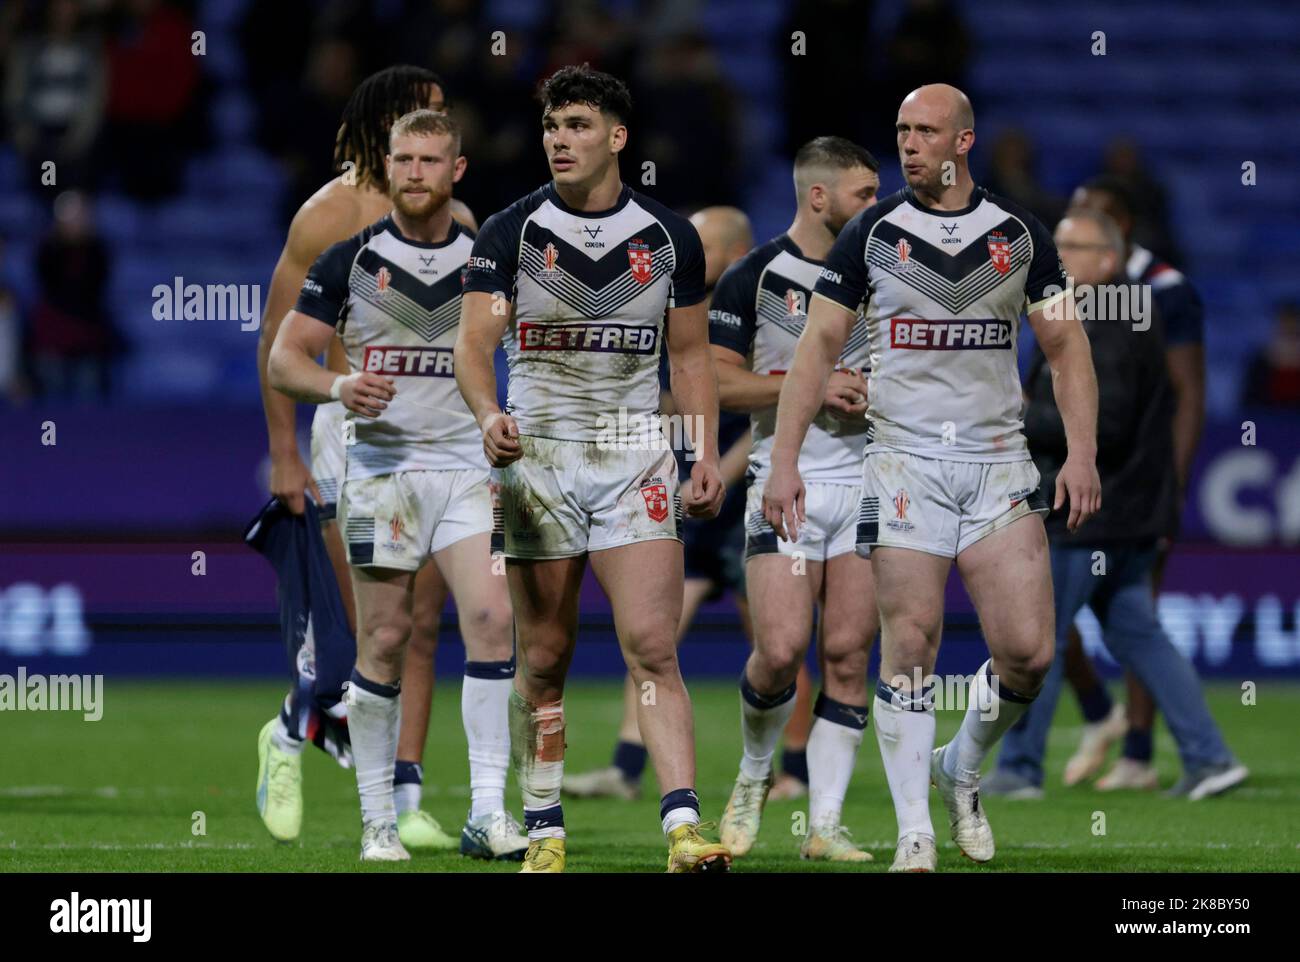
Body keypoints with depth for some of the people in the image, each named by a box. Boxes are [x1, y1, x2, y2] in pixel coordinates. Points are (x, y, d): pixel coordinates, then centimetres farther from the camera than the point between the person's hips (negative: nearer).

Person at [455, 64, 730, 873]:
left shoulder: (670, 237, 5)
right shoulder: (512, 232, 0)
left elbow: (692, 355, 13)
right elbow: (474, 347, -5)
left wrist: (708, 459, 4)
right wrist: (490, 416, -25)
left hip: (635, 457, 0)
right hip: (539, 456, 0)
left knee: (652, 645, -13)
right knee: (544, 658, 4)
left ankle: (684, 828, -20)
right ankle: (544, 831, 15)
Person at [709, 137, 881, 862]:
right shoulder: (754, 277, -2)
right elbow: (718, 380, -5)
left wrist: (883, 393, -3)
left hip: (866, 480, 3)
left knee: (849, 654, -3)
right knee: (783, 648, -14)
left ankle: (826, 824, 3)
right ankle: (754, 776, 15)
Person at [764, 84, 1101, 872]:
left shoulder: (1020, 235, 7)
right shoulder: (872, 234, 3)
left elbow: (1067, 347, 11)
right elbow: (819, 347, 3)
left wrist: (1083, 453, -2)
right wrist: (784, 460, -5)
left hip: (999, 462, 2)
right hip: (905, 460, -2)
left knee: (1028, 651, -7)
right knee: (911, 643, -9)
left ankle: (963, 768, 20)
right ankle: (915, 832, -3)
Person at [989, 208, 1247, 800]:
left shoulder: (1104, 330, -18)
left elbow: (1103, 422, -26)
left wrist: (1018, 424, -18)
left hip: (1086, 515, -11)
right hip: (1130, 512, 11)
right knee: (1135, 634, 13)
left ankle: (1018, 768, 6)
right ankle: (1208, 757, 9)